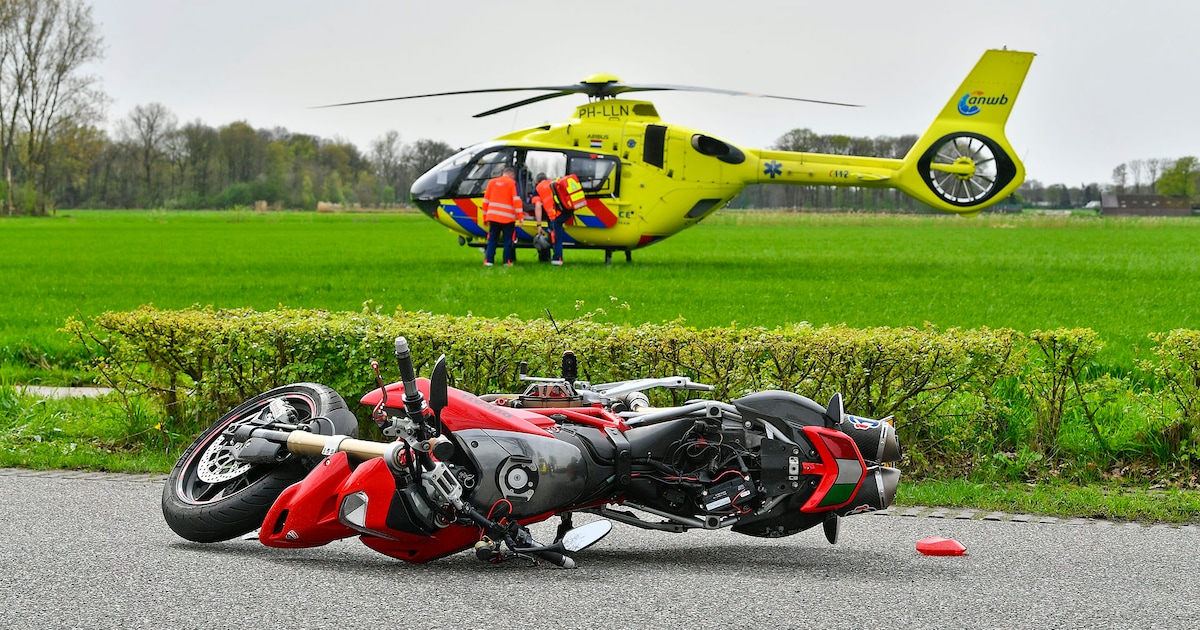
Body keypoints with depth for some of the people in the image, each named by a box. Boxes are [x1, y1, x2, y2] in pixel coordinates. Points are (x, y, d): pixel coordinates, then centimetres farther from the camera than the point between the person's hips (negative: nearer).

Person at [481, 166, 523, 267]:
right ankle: (507, 261, 1)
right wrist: (520, 215, -12)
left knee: (492, 239, 7)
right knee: (508, 240, 3)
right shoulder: (512, 183, 0)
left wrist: (485, 218, 18)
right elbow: (516, 200, -10)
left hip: (493, 216, 3)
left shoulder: (492, 182, 13)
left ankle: (488, 260, 0)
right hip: (508, 218, -3)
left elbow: (486, 200, 14)